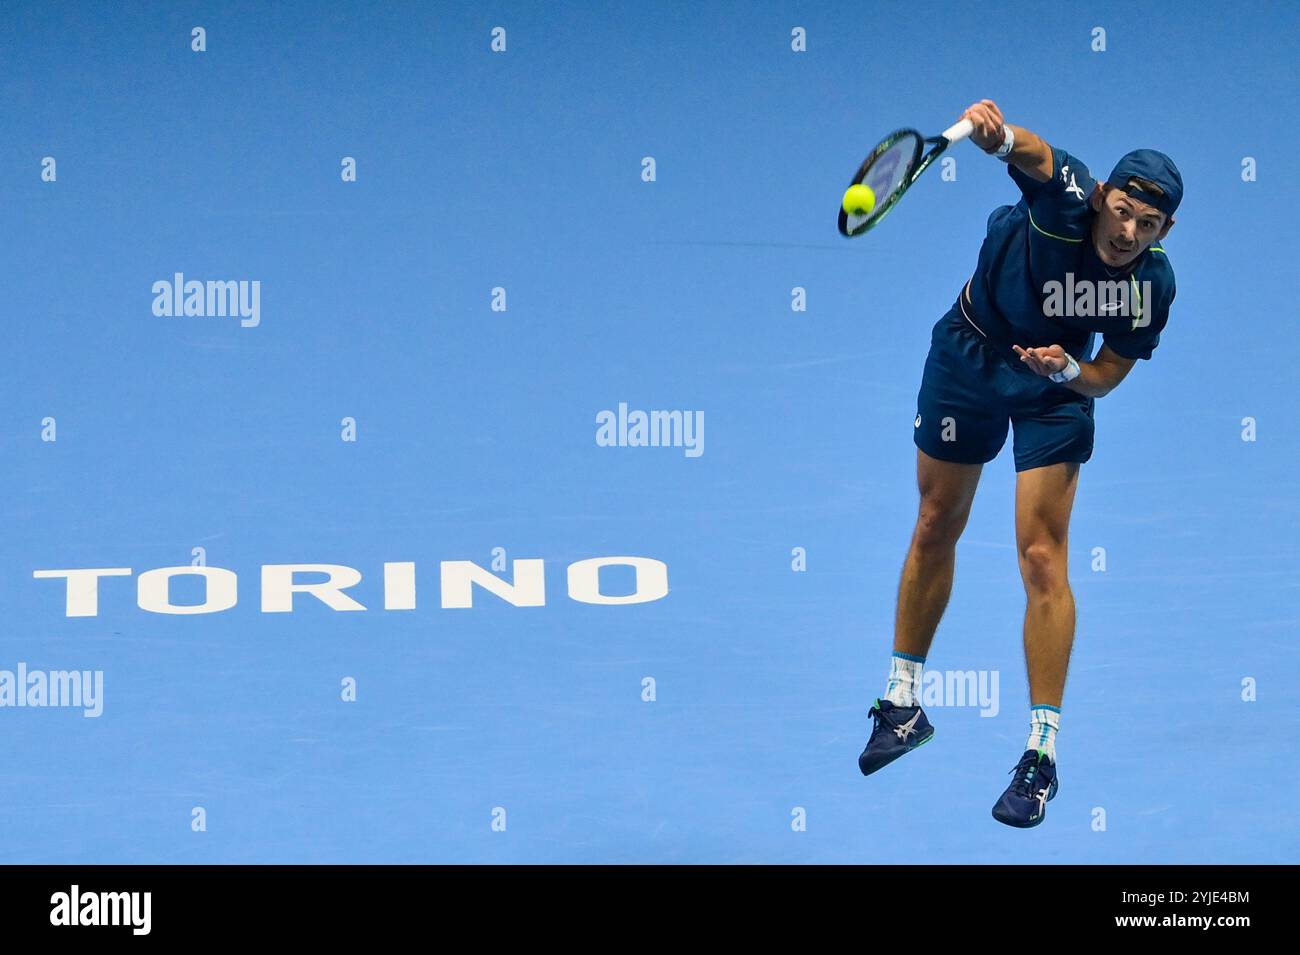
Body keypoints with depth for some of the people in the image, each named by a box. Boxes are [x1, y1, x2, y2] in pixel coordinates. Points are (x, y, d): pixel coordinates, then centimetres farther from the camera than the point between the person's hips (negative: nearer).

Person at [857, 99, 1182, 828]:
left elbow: (1105, 377, -9)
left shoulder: (1153, 284, -21)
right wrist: (996, 134, -74)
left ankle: (1043, 754, -4)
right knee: (936, 530, 13)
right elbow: (1032, 155, -52)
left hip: (1057, 387, 0)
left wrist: (1067, 369, -31)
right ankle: (905, 705, 31)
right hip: (970, 357, 0)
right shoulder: (1065, 200, -29)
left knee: (1042, 555, -10)